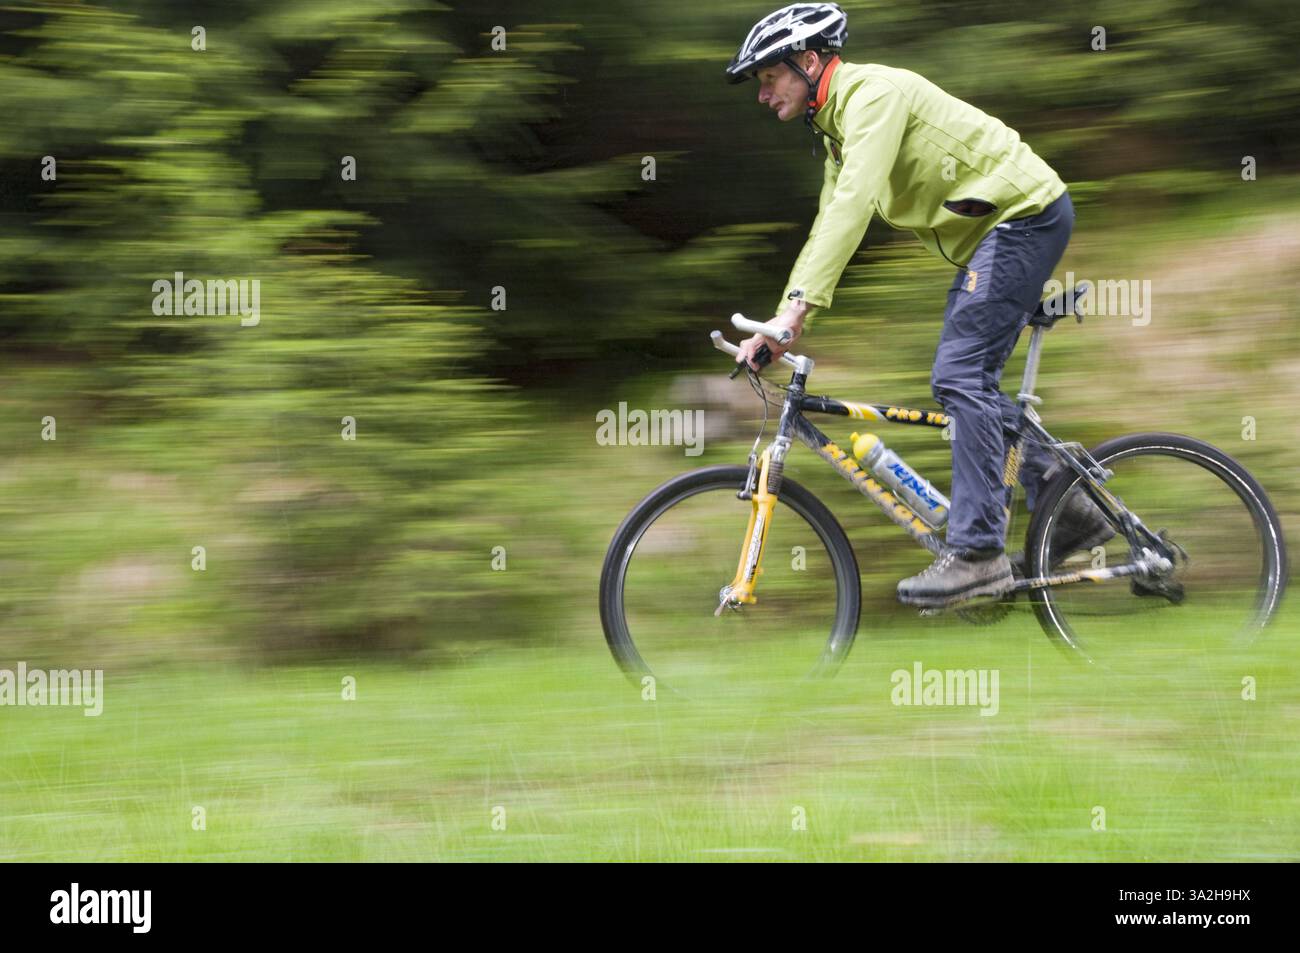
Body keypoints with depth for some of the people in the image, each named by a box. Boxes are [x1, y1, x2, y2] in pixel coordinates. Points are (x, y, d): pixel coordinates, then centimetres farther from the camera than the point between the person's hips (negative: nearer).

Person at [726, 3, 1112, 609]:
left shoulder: (873, 93, -18)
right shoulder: (838, 127, 15)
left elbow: (853, 205, -30)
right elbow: (827, 229, 17)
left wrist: (796, 306, -35)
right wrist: (779, 324, 7)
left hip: (1025, 214, -11)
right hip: (991, 230, 11)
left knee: (960, 376, -17)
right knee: (966, 382, 12)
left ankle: (977, 553, -18)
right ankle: (1071, 512, 18)